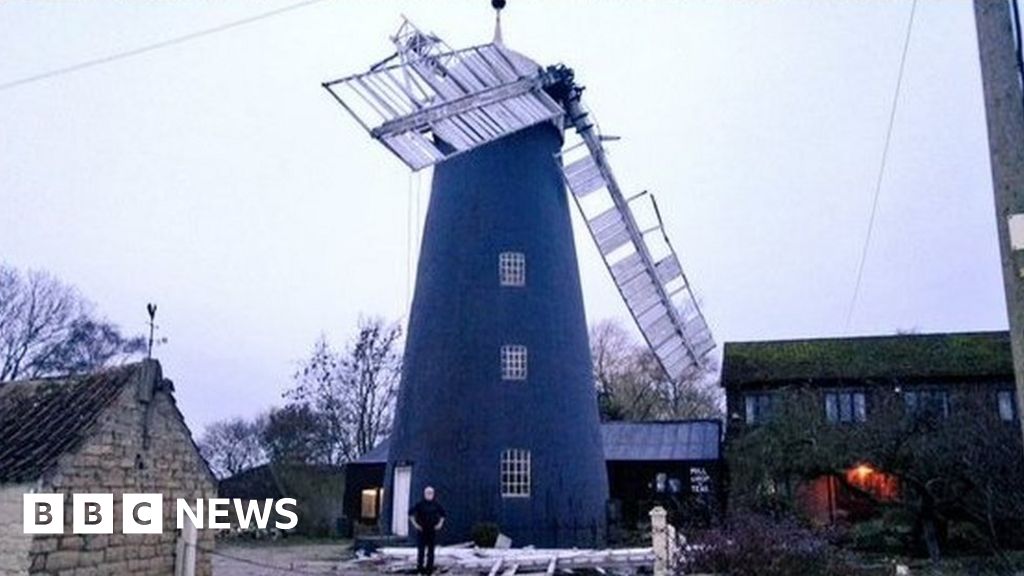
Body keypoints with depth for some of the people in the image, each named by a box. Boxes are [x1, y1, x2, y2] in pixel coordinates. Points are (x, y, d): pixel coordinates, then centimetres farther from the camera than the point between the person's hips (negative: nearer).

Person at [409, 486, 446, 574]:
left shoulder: (436, 505, 3)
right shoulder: (420, 504, -5)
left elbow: (442, 514, 17)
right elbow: (411, 513, 0)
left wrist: (440, 523, 7)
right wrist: (415, 524, -6)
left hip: (432, 530, 2)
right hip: (421, 530, -2)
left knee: (431, 550, 7)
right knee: (421, 550, 0)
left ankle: (429, 567, 16)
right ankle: (420, 568, 10)